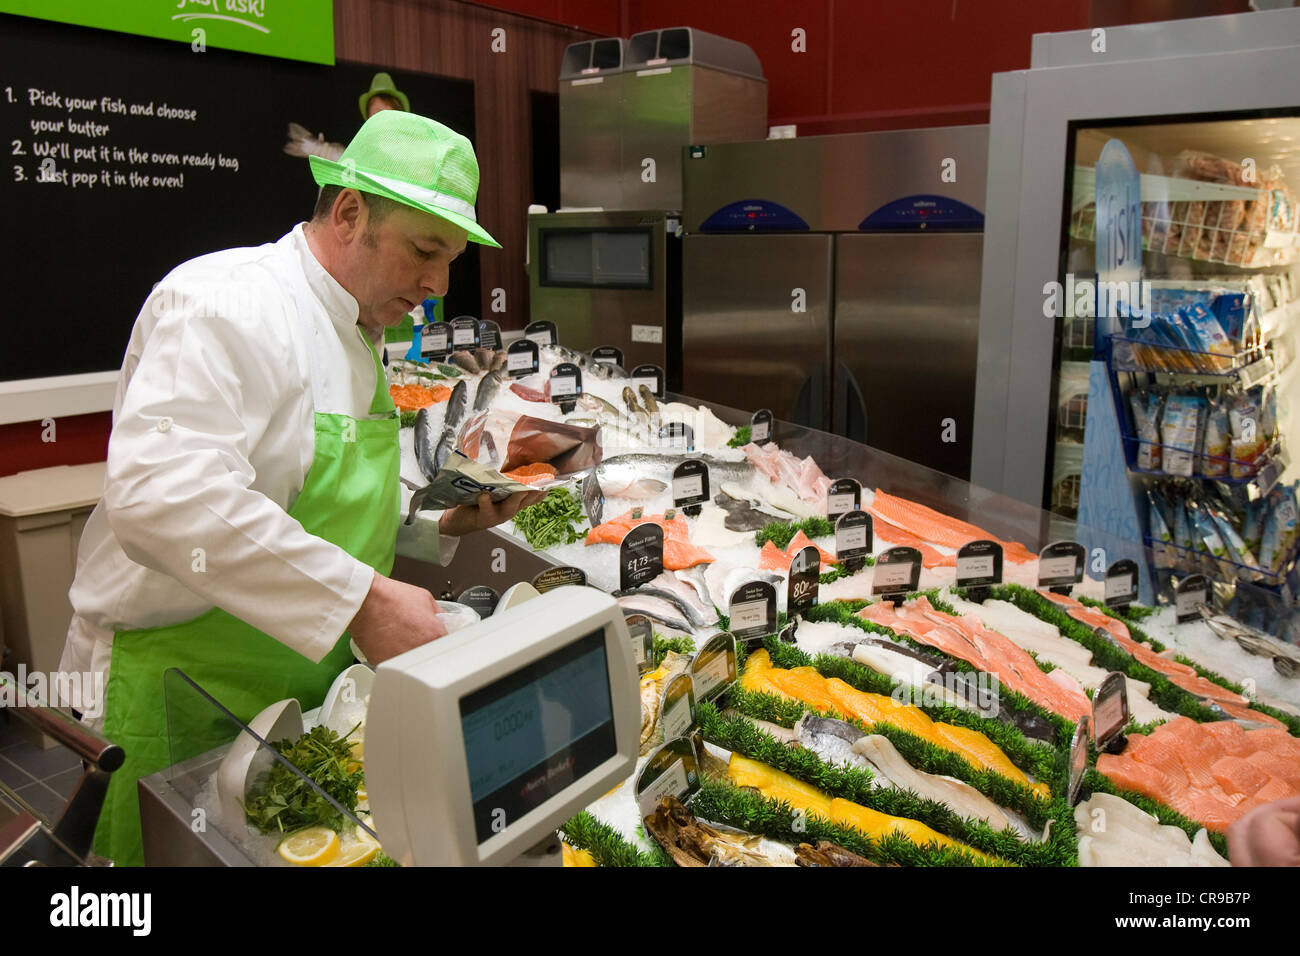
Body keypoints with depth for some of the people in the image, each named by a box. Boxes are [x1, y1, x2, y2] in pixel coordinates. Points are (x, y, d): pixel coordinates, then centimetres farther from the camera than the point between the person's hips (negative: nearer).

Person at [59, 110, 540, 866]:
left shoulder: (356, 336, 12)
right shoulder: (229, 302, -18)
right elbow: (160, 494, -34)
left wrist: (448, 525, 1)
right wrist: (359, 600, -34)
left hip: (302, 691, 8)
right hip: (179, 702, -8)